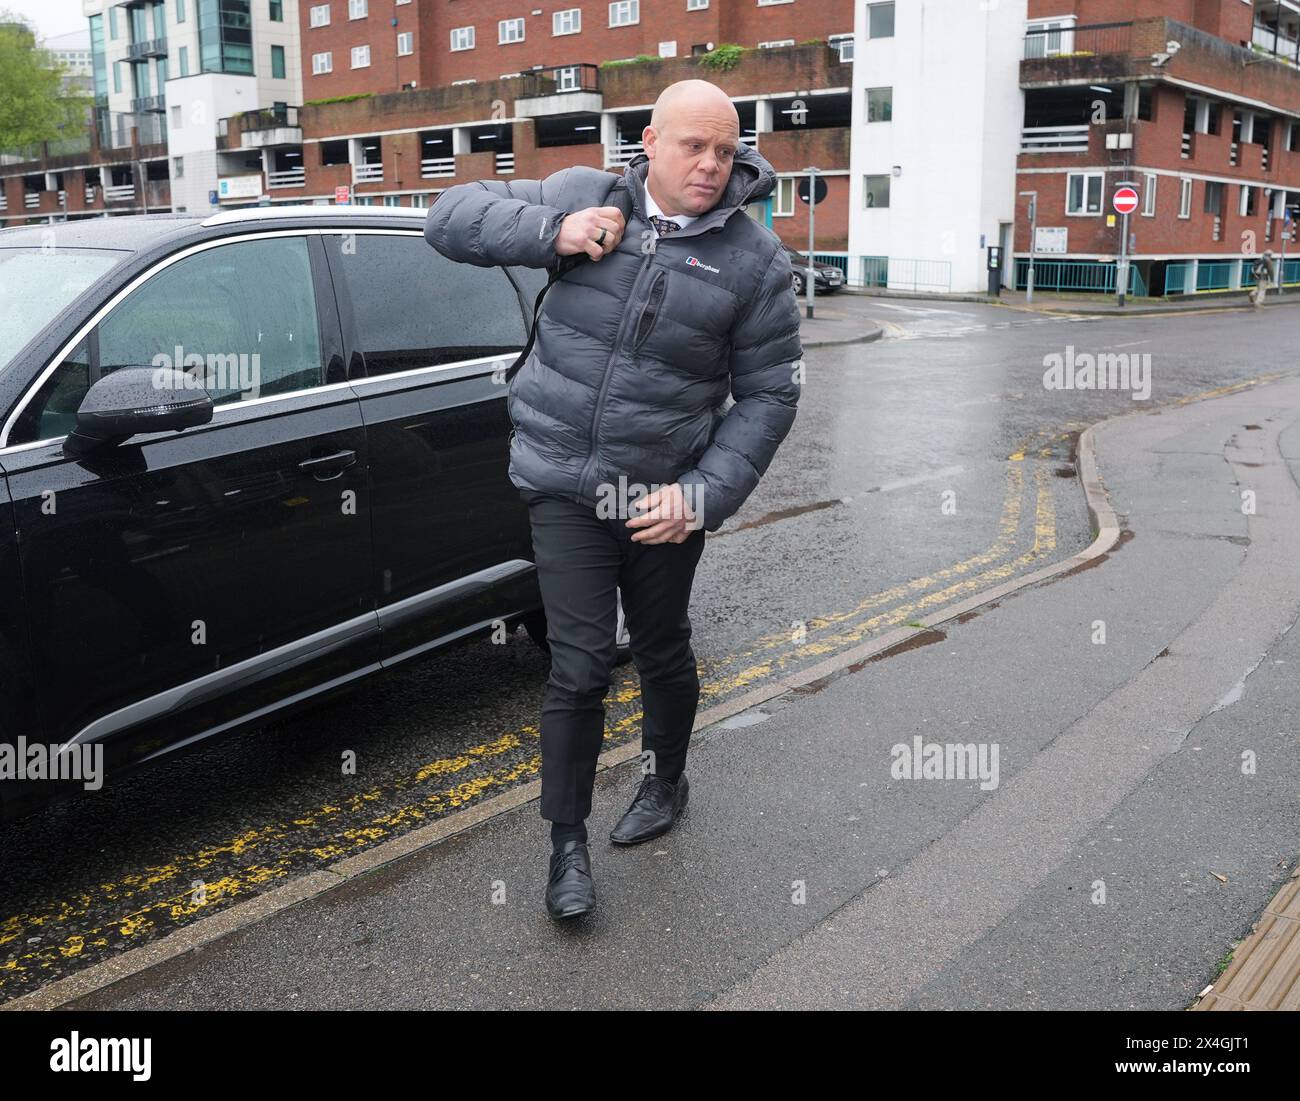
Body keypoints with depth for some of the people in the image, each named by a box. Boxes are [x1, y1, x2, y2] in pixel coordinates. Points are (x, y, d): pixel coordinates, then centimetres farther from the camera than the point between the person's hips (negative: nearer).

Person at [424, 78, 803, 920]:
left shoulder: (755, 259, -5)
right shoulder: (582, 196, -2)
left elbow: (769, 396, -2)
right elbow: (451, 218, 1)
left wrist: (704, 496, -12)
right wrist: (550, 232, -17)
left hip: (664, 495, 1)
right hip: (565, 485, 0)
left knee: (663, 652, 17)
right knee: (580, 667, -3)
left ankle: (667, 782, 45)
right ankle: (568, 843, 13)